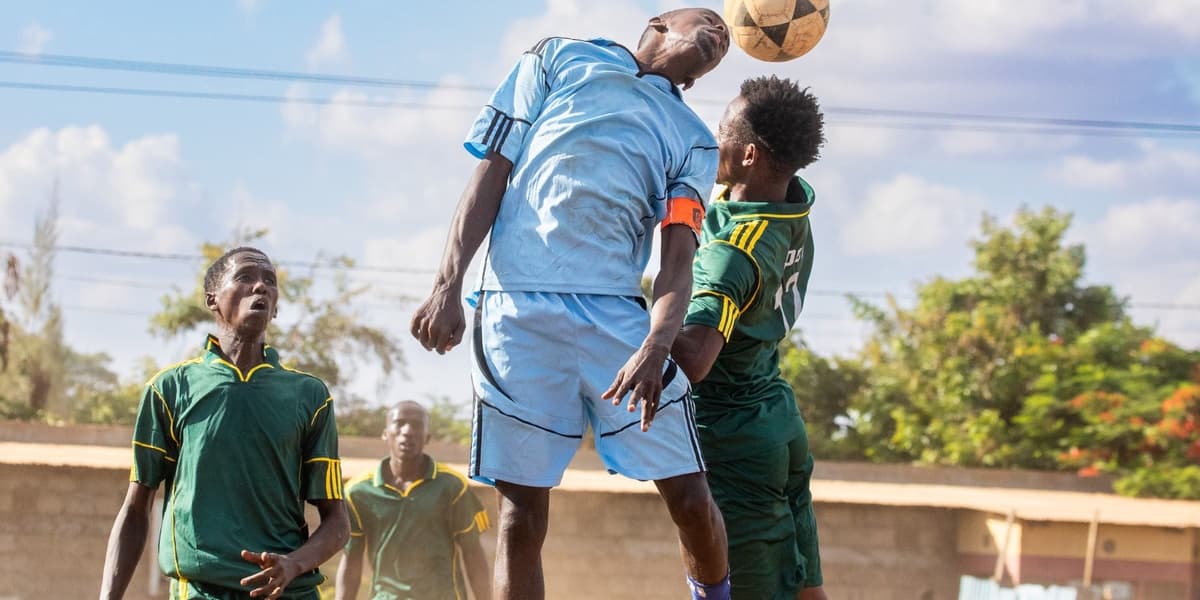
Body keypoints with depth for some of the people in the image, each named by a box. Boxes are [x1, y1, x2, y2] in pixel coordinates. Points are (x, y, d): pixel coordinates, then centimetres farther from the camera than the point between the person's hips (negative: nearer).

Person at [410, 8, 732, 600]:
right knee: (522, 508, -4)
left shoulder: (694, 142, 19)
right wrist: (447, 286, -4)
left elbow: (678, 256, 4)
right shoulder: (562, 59, 15)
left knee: (689, 494, -4)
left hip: (616, 315, 3)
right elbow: (491, 173, 9)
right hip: (517, 306, -2)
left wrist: (655, 347, -16)